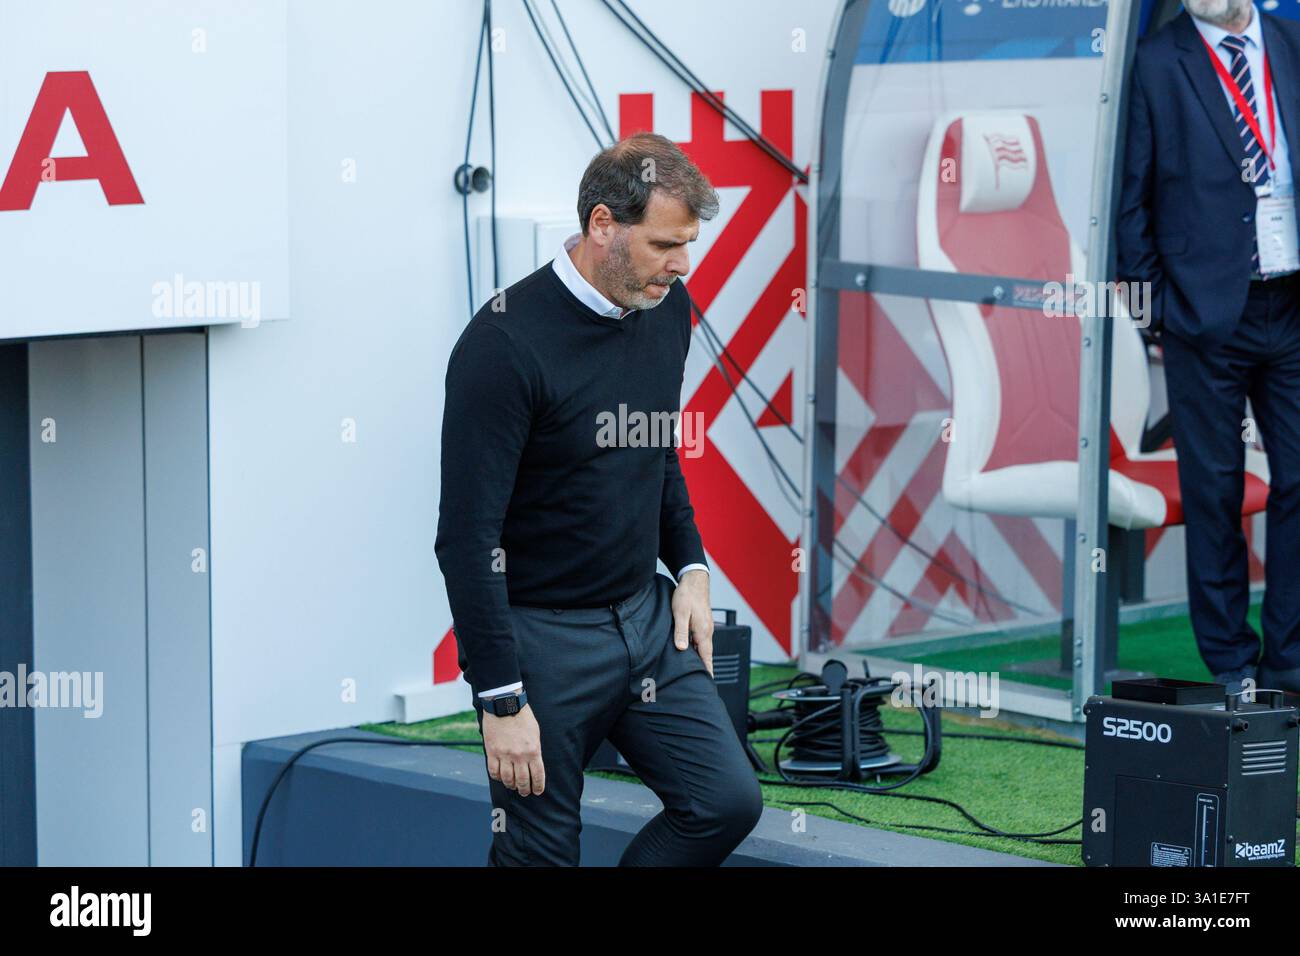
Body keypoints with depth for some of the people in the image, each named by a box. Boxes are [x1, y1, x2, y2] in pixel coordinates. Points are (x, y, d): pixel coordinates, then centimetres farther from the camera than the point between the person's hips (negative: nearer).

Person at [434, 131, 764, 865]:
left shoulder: (666, 309, 2)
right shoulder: (507, 342, -21)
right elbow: (468, 536, -20)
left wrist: (690, 566, 9)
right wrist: (500, 698, -20)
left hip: (645, 615, 7)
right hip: (541, 633, -7)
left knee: (727, 801, 0)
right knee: (540, 854, 1)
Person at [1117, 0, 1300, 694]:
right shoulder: (1155, 63, 0)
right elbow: (1131, 201, 1)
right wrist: (1155, 314, -3)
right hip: (1208, 313, -3)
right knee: (1213, 490, 4)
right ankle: (1231, 668, 14)